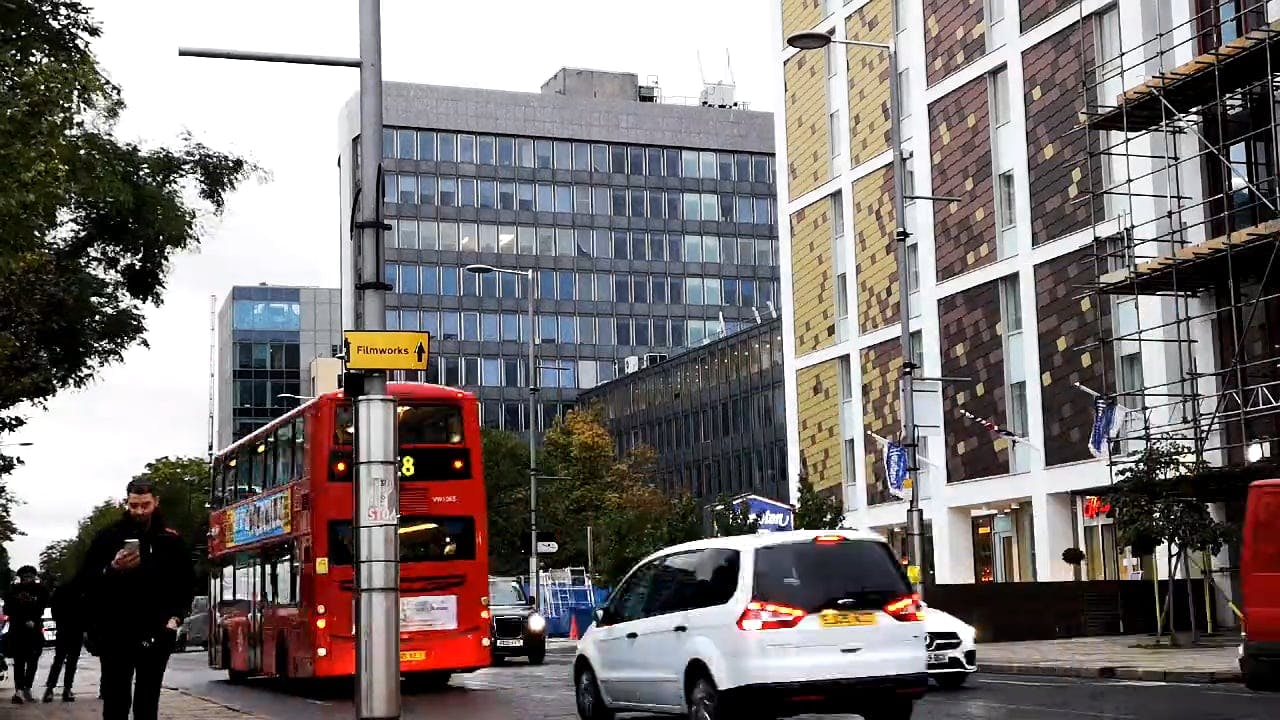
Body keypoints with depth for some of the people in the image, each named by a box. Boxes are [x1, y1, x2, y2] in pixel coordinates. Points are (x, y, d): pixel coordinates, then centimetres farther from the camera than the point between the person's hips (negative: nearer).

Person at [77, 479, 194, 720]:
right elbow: (85, 580, 1)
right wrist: (112, 569, -17)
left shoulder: (170, 540, 7)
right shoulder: (108, 536, 1)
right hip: (116, 634, -2)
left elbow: (187, 582, 15)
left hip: (155, 634, 2)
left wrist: (176, 616, 2)